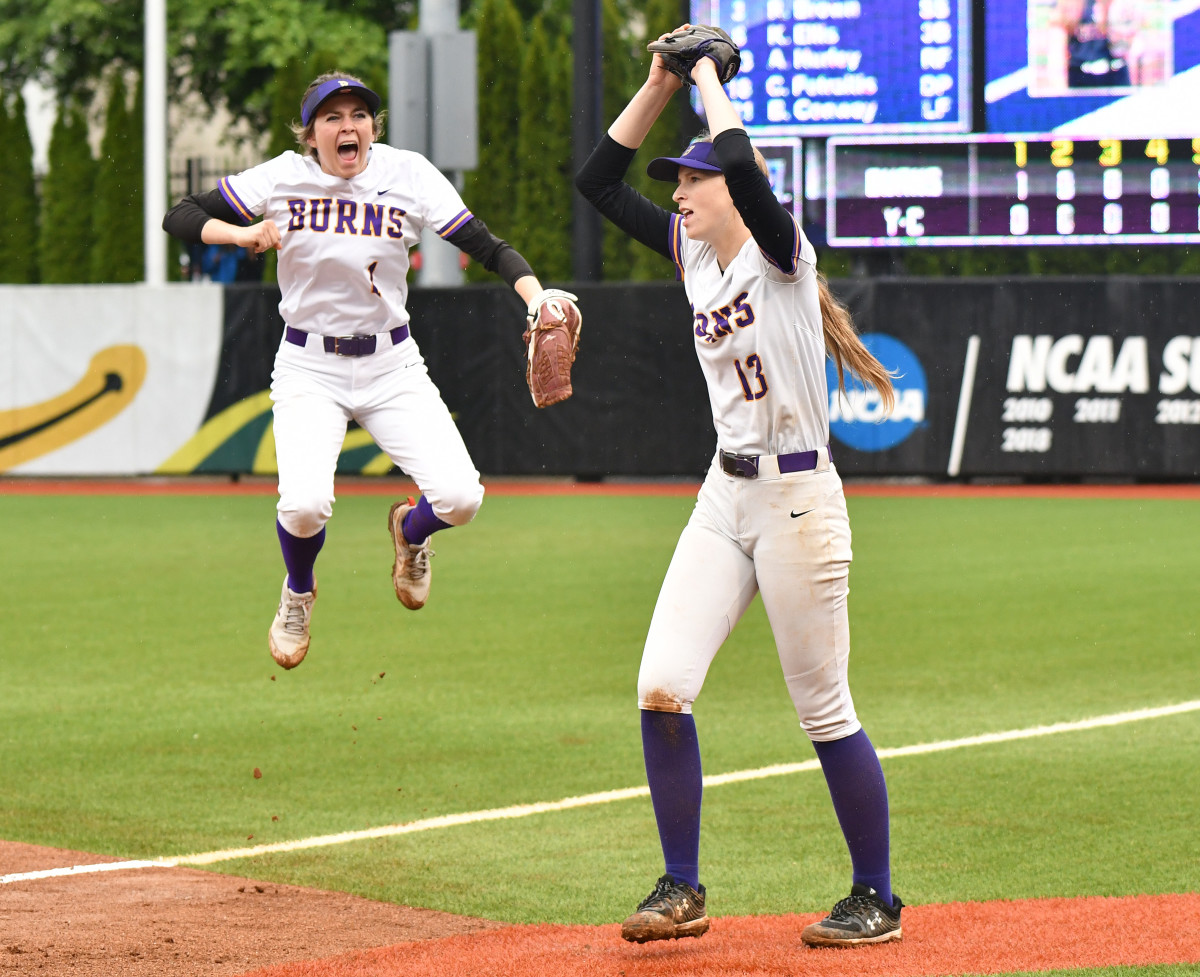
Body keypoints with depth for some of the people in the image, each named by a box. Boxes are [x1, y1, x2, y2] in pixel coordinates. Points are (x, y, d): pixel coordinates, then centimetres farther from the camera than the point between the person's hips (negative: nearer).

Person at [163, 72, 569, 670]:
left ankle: (410, 529, 24)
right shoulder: (283, 178, -8)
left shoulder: (407, 174, -8)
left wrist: (536, 298, -27)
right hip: (309, 368, -1)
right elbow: (180, 218, -4)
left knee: (459, 497, -17)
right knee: (304, 504, -26)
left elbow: (486, 246, -10)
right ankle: (298, 593, 12)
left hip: (391, 366, 1)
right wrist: (243, 234, -23)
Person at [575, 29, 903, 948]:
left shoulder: (779, 247, -10)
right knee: (661, 690, -5)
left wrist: (709, 78, -14)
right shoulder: (692, 251, 10)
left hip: (798, 501, -7)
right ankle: (682, 889, 4)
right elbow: (600, 179, 13)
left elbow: (743, 163, -30)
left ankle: (877, 899, 12)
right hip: (724, 499, 7)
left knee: (826, 712, -1)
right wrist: (660, 83, 6)